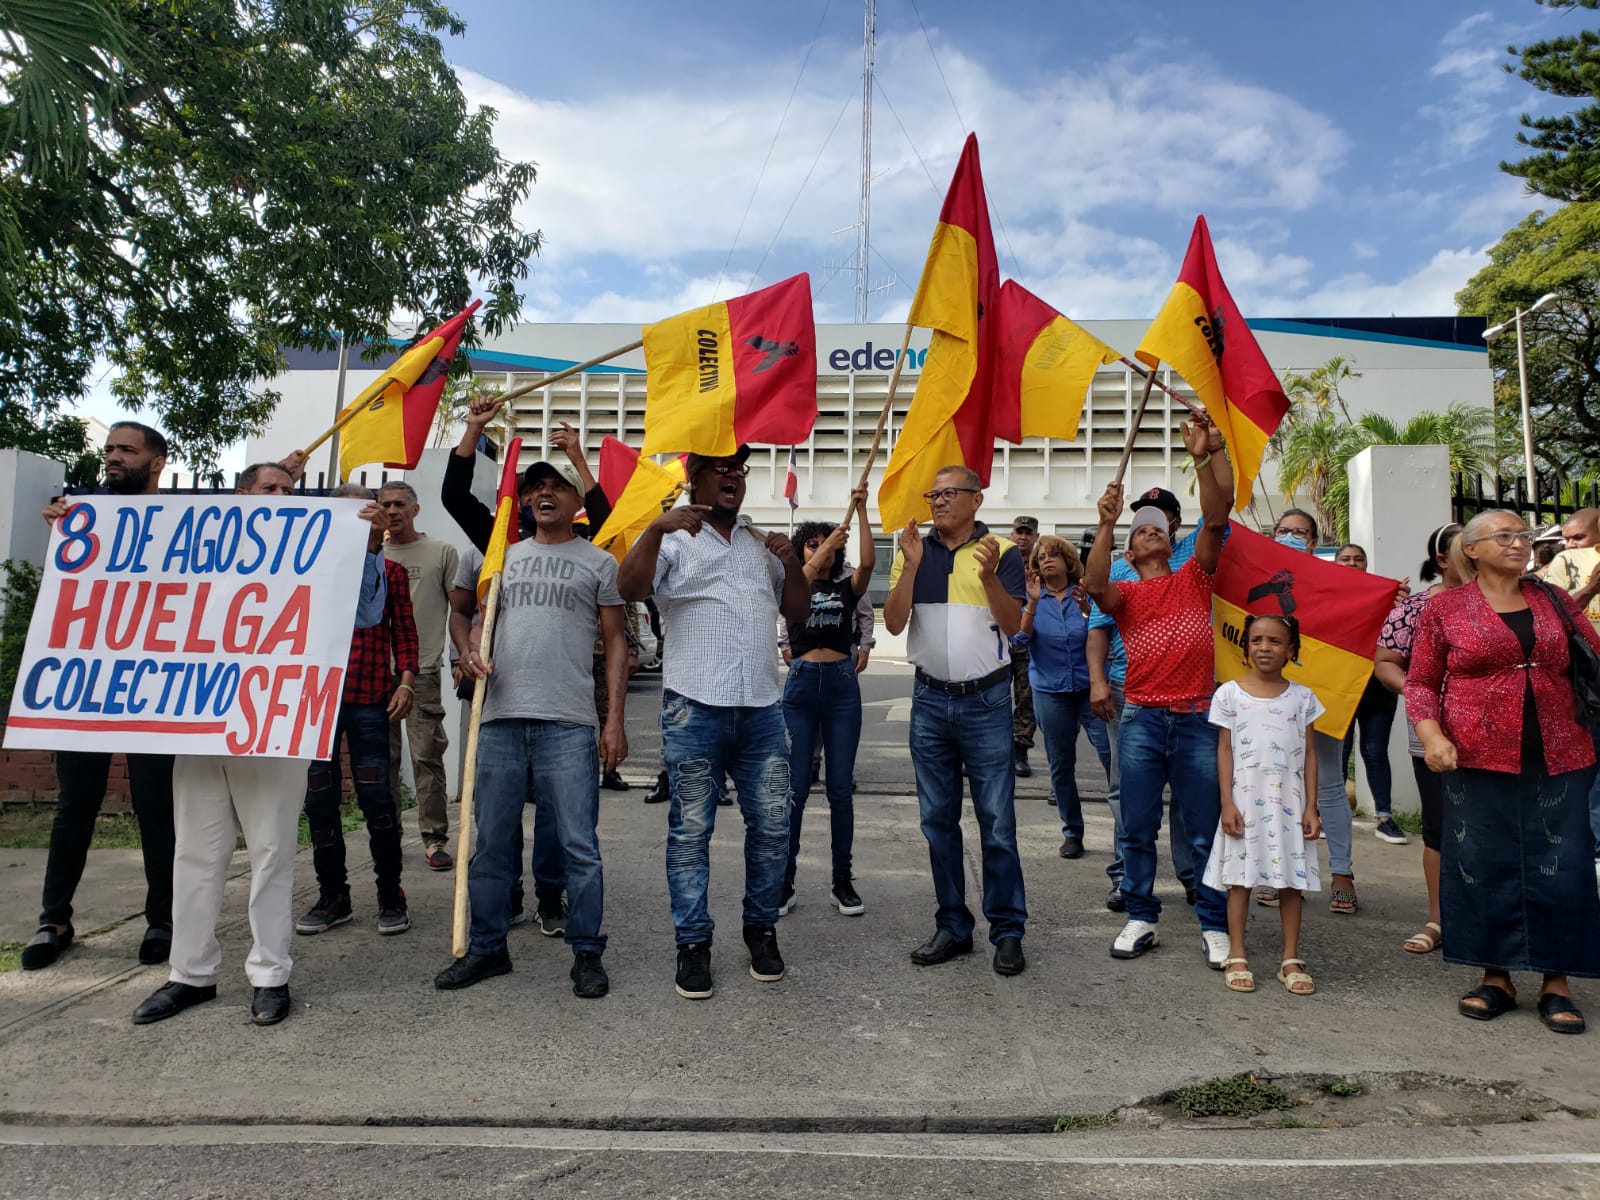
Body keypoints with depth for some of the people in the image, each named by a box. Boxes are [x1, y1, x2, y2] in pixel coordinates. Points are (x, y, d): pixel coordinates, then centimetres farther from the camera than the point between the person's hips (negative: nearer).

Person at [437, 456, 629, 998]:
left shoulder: (598, 561, 8)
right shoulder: (505, 555, 18)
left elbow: (616, 641, 6)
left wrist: (615, 717, -3)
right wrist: (467, 648, -1)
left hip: (569, 723, -4)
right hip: (501, 717, 4)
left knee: (579, 846, -2)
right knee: (491, 844, 10)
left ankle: (587, 954, 11)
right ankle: (486, 948, 23)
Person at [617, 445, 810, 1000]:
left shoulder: (762, 543, 18)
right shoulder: (674, 539, 3)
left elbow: (798, 611, 17)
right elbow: (628, 587, -14)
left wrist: (792, 563, 1)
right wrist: (656, 530, -27)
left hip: (762, 709, 5)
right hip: (695, 709, -4)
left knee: (771, 826, 7)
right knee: (690, 831, 2)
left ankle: (761, 929, 24)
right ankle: (693, 943, 14)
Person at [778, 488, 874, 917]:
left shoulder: (845, 587, 9)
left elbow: (868, 563, -10)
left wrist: (861, 510, -15)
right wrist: (823, 548, -28)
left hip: (842, 684, 1)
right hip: (801, 685, -1)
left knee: (841, 789, 6)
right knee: (795, 789, 1)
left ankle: (842, 881, 15)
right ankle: (784, 882, 10)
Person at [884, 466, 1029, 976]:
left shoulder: (1002, 551, -1)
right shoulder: (914, 551, 7)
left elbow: (1013, 624, -8)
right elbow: (894, 622, -3)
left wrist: (989, 575, -22)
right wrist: (912, 566, -14)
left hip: (986, 701, -3)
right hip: (930, 700, 3)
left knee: (997, 820, -2)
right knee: (938, 820, 9)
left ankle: (1007, 930, 10)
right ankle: (952, 927, 21)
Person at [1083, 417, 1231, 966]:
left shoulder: (1195, 577, 10)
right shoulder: (1125, 593, 8)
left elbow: (1216, 518, -4)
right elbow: (1094, 585, -16)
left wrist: (1203, 459, -13)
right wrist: (1107, 525, -24)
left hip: (1197, 718, 0)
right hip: (1142, 719, 0)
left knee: (1206, 830, 6)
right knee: (1138, 829, 7)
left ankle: (1215, 926, 17)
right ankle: (1141, 919, 20)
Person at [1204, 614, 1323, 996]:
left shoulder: (1302, 697, 4)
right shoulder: (1230, 693, -2)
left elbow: (1309, 754, 6)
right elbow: (1225, 750, -1)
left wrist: (1311, 806, 1)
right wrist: (1227, 803, -7)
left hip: (1288, 802, 2)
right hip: (1245, 800, -2)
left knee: (1291, 879, 7)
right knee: (1240, 878, 4)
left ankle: (1291, 960, 17)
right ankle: (1236, 958, 13)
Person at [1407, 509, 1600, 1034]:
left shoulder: (1553, 601, 11)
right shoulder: (1444, 607, 3)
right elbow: (1420, 682, 1)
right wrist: (1431, 734, -12)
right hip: (1478, 761, -2)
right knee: (1483, 868, 5)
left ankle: (1557, 984, 18)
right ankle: (1496, 978, 19)